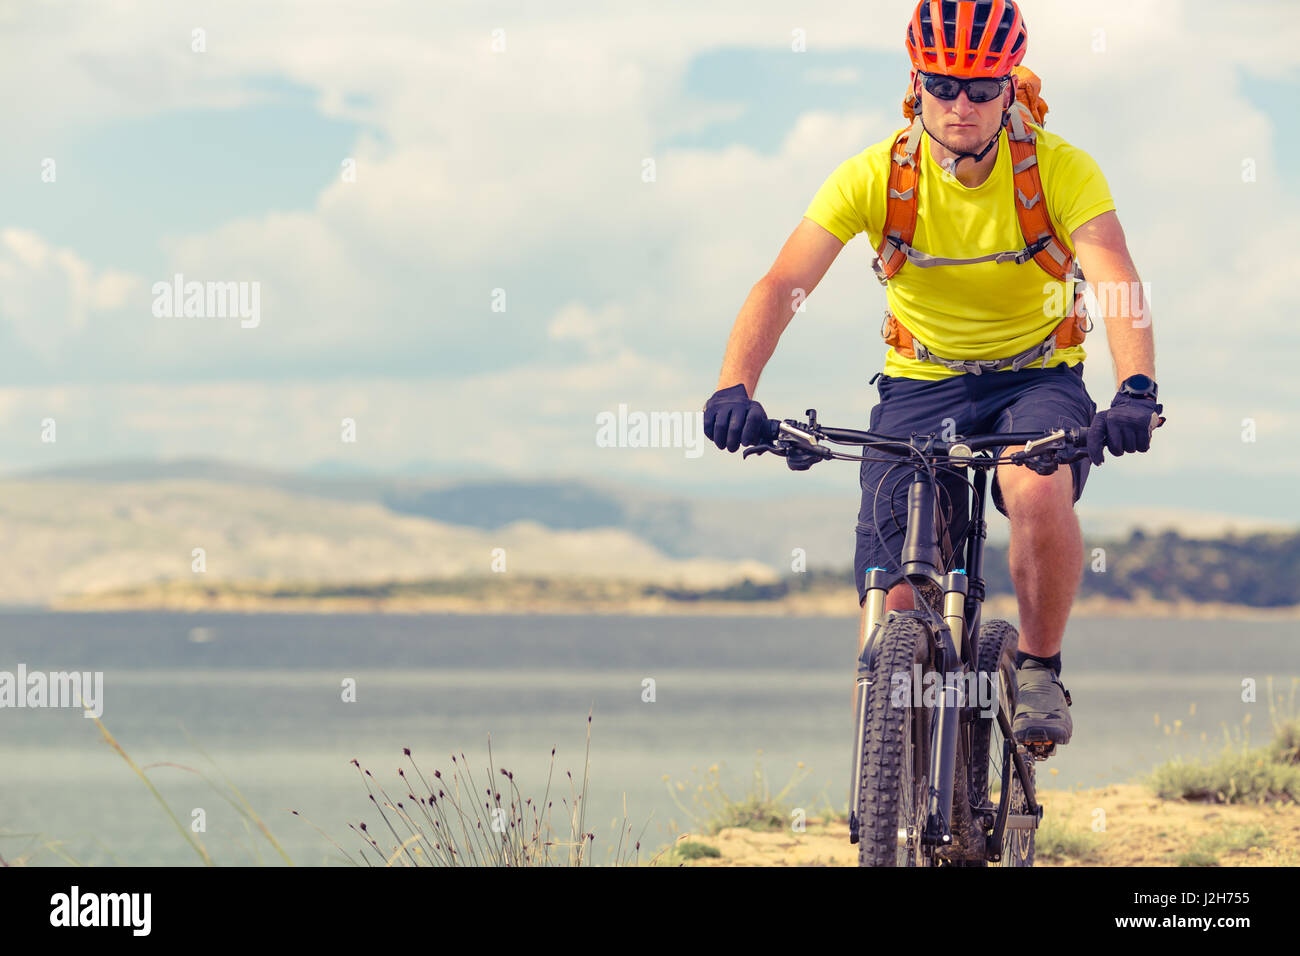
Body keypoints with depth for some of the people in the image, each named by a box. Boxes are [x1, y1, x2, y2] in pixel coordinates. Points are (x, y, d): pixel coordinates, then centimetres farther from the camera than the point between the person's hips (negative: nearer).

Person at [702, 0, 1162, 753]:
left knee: (1040, 493, -35)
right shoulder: (875, 175, -13)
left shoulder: (1061, 169, -15)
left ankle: (1041, 668, -8)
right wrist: (734, 388, -39)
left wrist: (1136, 391, -48)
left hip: (1035, 379, -1)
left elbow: (1118, 282, -28)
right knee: (894, 609, -9)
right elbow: (783, 283, -21)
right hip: (920, 387, 1)